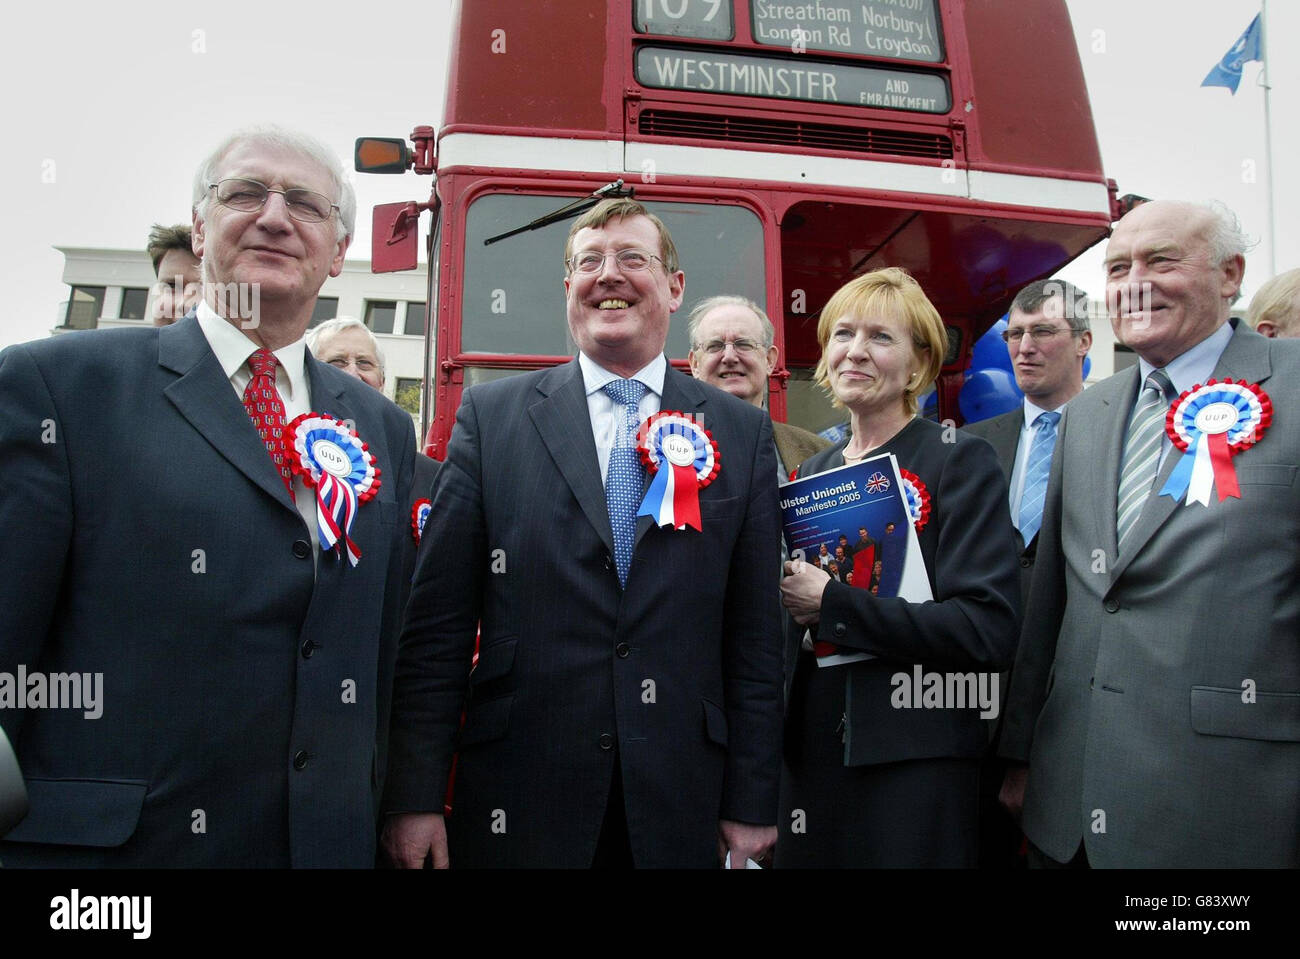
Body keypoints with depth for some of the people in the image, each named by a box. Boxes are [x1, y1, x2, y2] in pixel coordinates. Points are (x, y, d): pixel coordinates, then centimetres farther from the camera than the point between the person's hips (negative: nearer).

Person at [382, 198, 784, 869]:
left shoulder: (743, 432, 3)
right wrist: (414, 796, -4)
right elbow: (436, 622, -2)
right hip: (516, 803, 0)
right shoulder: (489, 414, 1)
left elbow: (755, 637, 2)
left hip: (679, 810, 1)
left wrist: (752, 804, 1)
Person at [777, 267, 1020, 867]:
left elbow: (989, 630, -18)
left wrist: (831, 604, -19)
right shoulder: (811, 471, 11)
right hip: (811, 754, 5)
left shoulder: (959, 461, -7)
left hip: (915, 763, -5)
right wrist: (787, 596, -2)